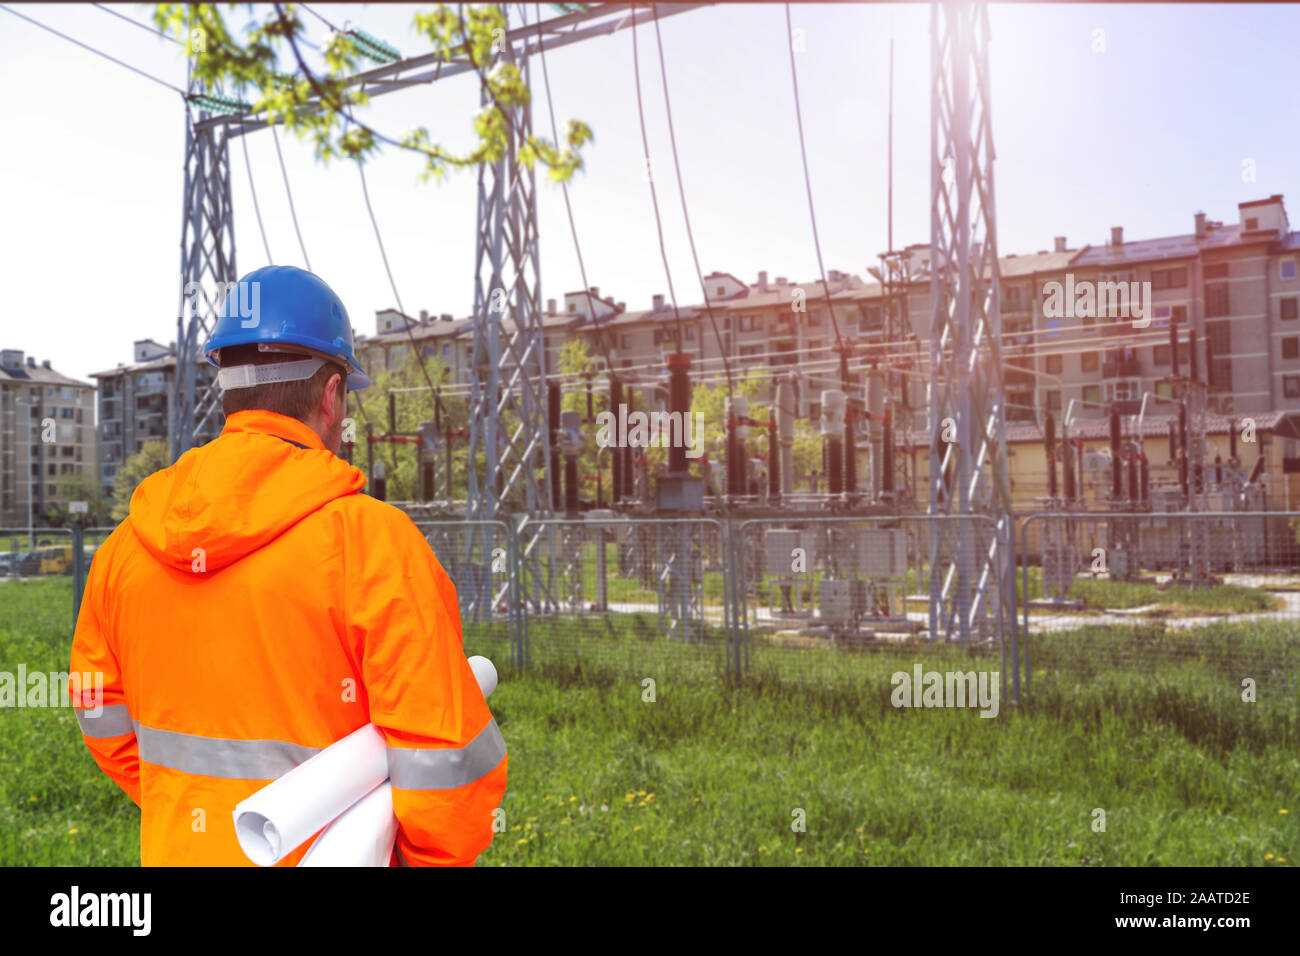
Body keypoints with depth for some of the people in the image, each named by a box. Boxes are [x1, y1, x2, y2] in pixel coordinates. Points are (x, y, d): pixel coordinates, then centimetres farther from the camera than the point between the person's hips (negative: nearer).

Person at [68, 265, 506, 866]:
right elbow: (448, 762, -21)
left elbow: (106, 719, 10)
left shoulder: (128, 544, -3)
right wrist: (431, 856, -3)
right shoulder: (370, 540, -22)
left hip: (180, 847, 5)